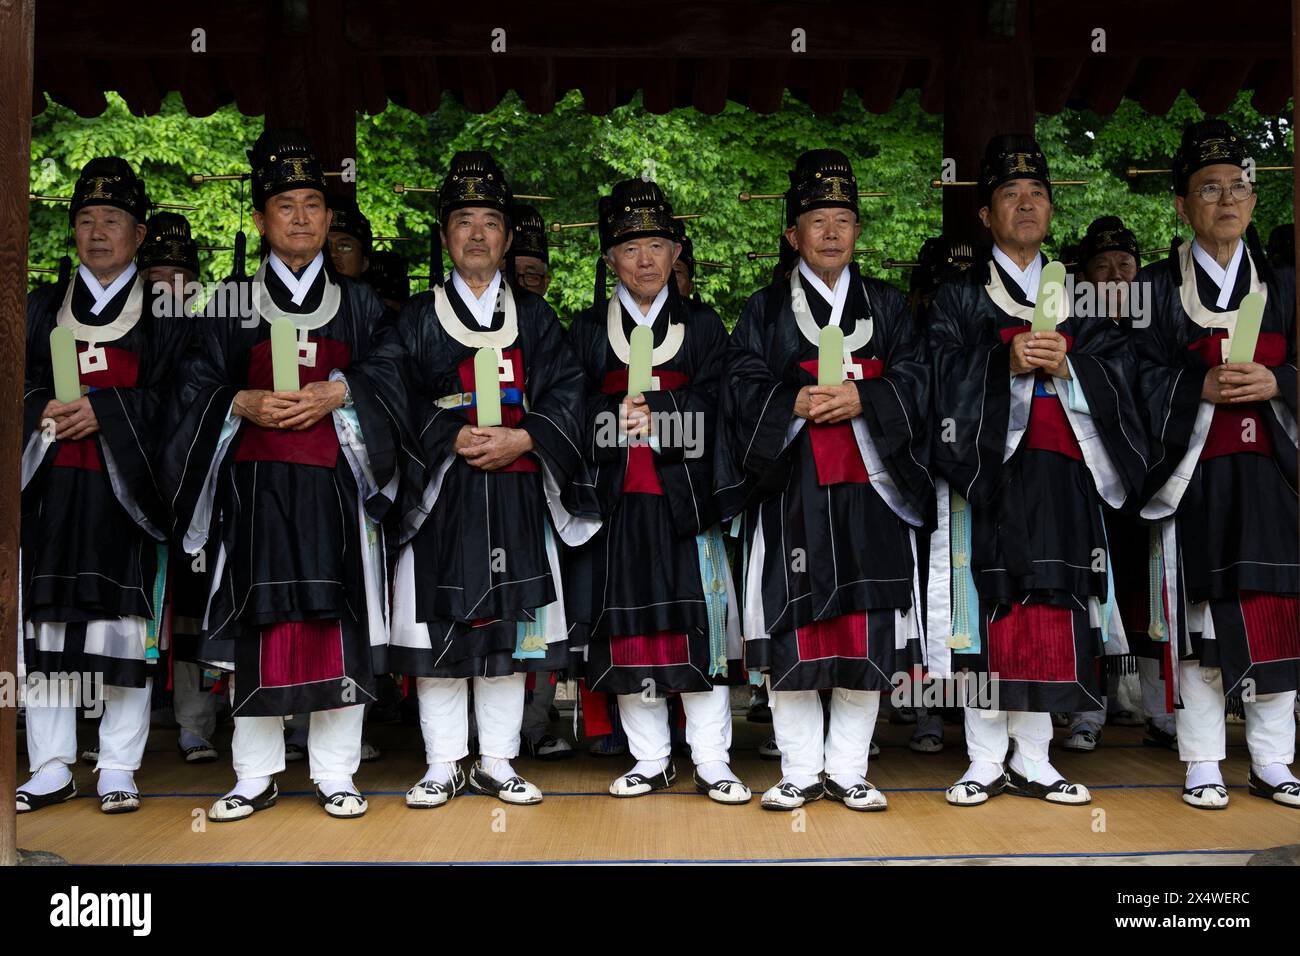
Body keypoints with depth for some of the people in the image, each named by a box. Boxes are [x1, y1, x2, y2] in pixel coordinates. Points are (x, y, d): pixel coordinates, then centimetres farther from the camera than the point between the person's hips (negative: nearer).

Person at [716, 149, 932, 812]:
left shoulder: (885, 305, 15)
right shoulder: (765, 310, 11)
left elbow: (913, 381, 5)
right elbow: (742, 386, 1)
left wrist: (862, 399, -12)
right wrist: (795, 403, -16)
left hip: (870, 489, 2)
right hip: (790, 489, -1)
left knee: (866, 629, 1)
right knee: (795, 626, -1)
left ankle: (848, 770, 13)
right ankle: (800, 772, 11)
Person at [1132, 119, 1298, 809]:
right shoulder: (1157, 287, 4)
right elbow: (1142, 382, -3)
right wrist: (1202, 387, -17)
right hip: (1192, 476, -3)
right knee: (1198, 615, 0)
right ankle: (1202, 764, 11)